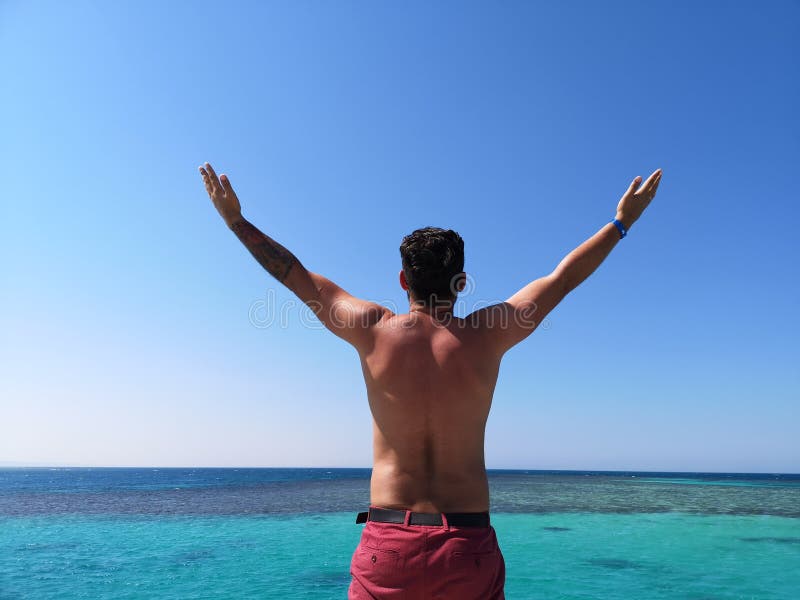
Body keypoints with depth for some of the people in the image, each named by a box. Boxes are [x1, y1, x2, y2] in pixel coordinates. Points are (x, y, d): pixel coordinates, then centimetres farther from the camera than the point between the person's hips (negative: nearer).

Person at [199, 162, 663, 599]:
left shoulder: (375, 331, -6)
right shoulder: (487, 334, -6)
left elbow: (298, 277, 5)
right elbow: (563, 277, 7)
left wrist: (236, 220, 19)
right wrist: (622, 222, 21)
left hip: (388, 544, 0)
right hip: (469, 543, 1)